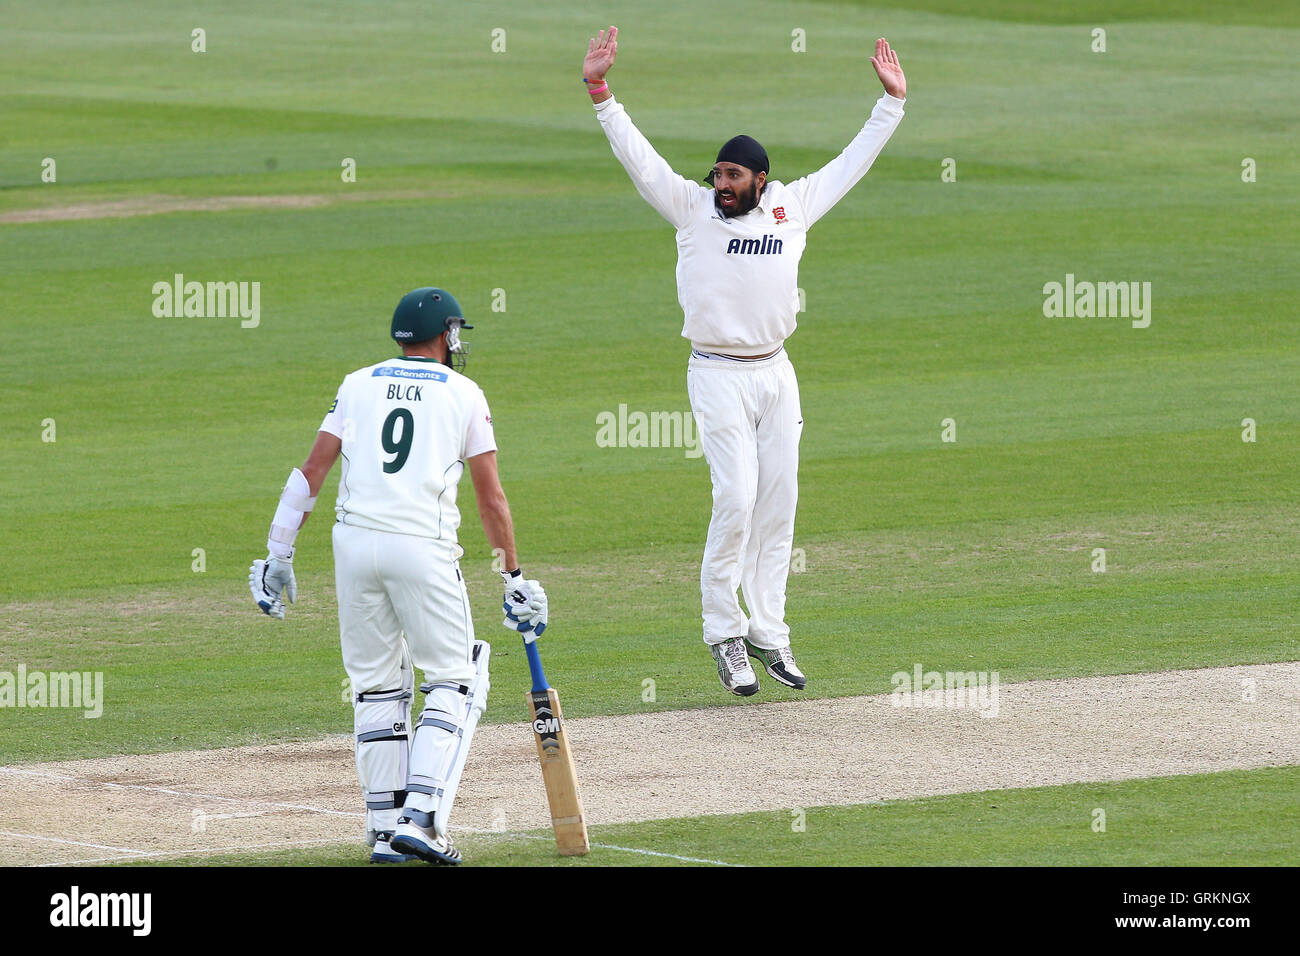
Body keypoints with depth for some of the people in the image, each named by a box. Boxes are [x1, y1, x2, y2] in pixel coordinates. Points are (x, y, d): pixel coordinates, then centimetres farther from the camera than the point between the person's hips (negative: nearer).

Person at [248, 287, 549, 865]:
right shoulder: (464, 395, 7)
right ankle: (422, 817, -9)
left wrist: (279, 554, 6)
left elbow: (313, 470, 5)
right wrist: (514, 577, 14)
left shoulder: (359, 385, 13)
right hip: (423, 548, -3)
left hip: (355, 541, 3)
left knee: (377, 687, 12)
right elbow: (492, 499, 6)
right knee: (455, 681, 6)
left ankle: (385, 828, 11)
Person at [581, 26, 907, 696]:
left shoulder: (792, 207, 6)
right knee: (736, 501, -14)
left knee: (778, 504, 4)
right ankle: (724, 635, -3)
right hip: (718, 377, -4)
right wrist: (599, 91, -20)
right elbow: (638, 156, -10)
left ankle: (767, 635, 11)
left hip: (777, 375, 4)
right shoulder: (693, 208, -3)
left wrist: (892, 100, 15)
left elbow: (852, 162, 15)